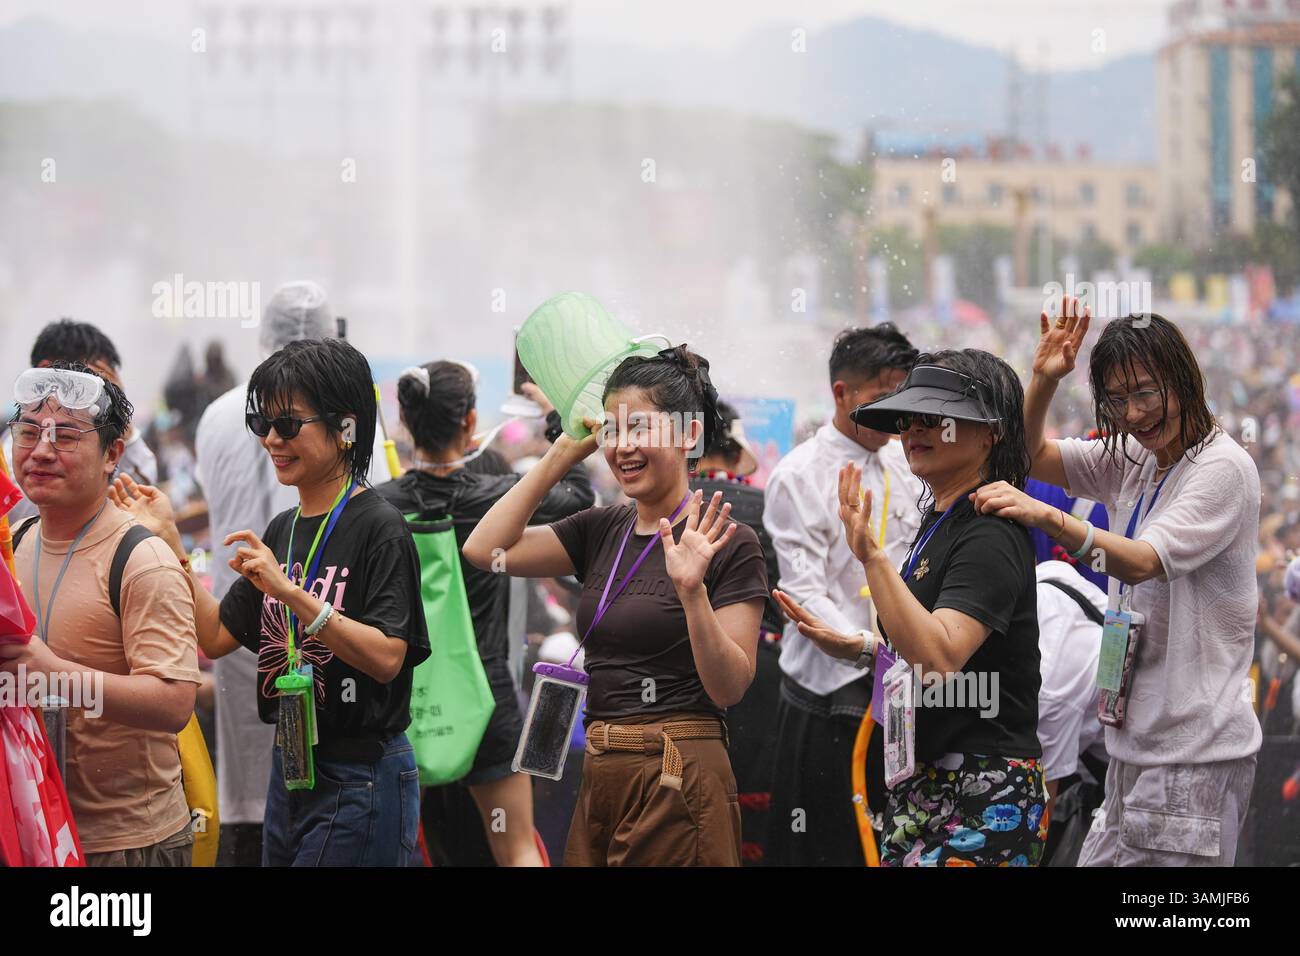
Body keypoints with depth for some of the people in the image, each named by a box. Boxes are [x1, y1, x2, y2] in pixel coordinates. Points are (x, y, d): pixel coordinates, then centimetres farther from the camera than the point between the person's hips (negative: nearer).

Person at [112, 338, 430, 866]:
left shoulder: (378, 529, -12)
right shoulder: (283, 529, 11)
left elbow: (386, 658, -22)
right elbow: (217, 636, 11)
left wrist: (291, 593, -28)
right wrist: (169, 541, 4)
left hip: (360, 779, -8)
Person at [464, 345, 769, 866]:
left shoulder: (727, 544, -8)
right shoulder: (603, 530, 10)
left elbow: (729, 687, -12)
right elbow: (486, 549, 1)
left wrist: (693, 591, -27)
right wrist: (563, 454, 2)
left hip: (676, 780, -6)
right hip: (599, 774, 6)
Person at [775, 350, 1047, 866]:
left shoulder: (990, 536, -15)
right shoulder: (938, 523, 15)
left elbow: (939, 658, -28)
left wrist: (871, 555, -31)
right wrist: (856, 646, 10)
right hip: (919, 787, 10)